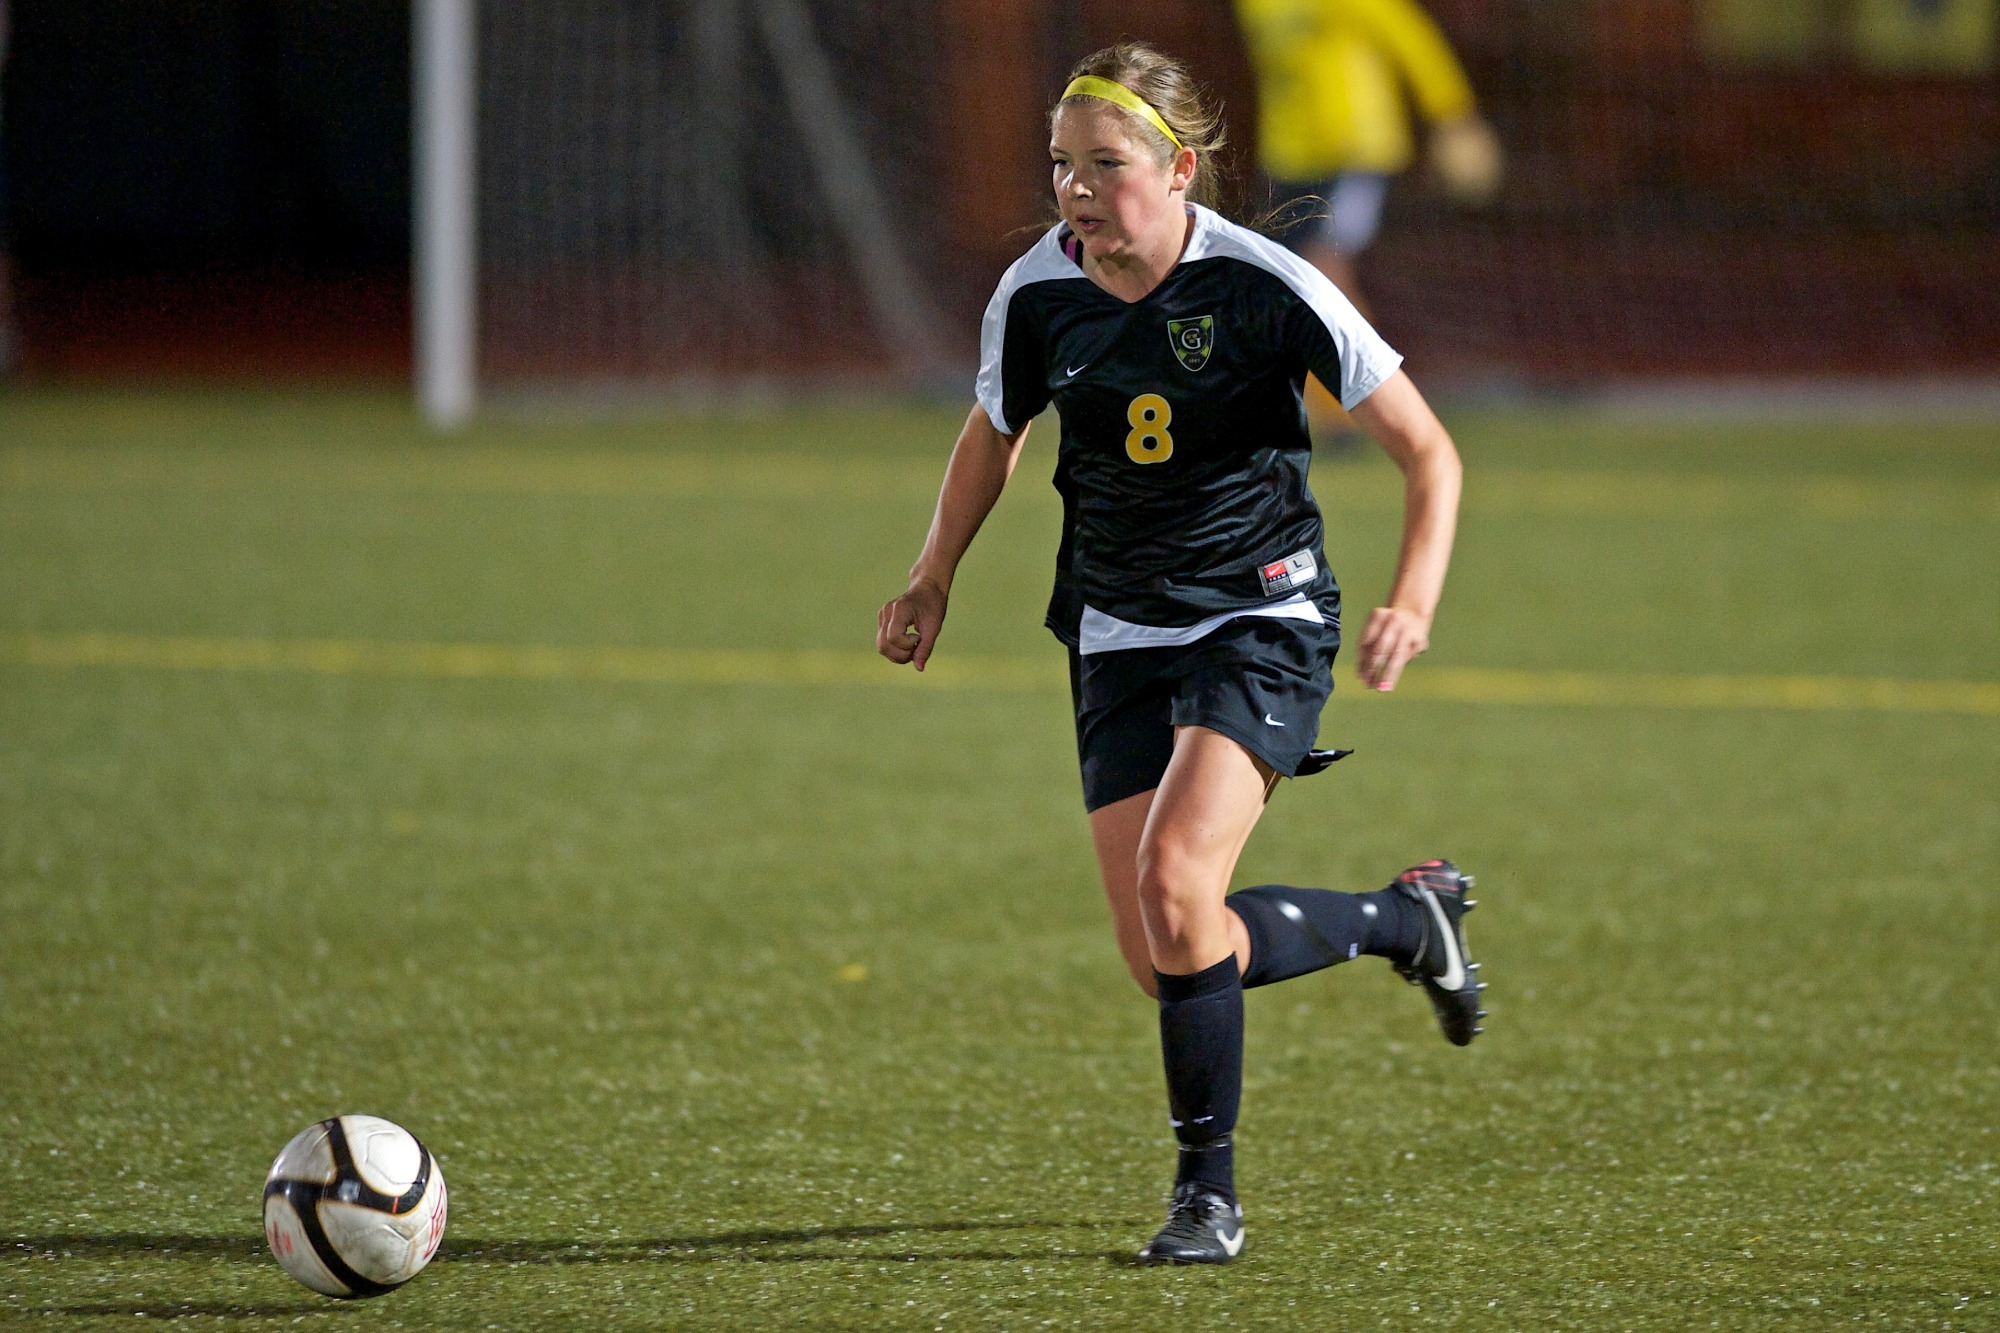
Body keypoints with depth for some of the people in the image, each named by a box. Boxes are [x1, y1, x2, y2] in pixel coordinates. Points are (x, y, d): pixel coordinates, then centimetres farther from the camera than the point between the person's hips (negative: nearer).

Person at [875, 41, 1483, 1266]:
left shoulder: (1265, 288, -17)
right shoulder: (1037, 296, -5)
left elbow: (1429, 451, -12)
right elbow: (994, 437, 18)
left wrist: (1415, 601, -26)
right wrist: (933, 584, 10)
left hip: (1263, 623, -5)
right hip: (1119, 638, 5)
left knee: (1174, 885, -25)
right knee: (1161, 960, -1)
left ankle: (1210, 1193, -3)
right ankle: (1409, 919, 26)